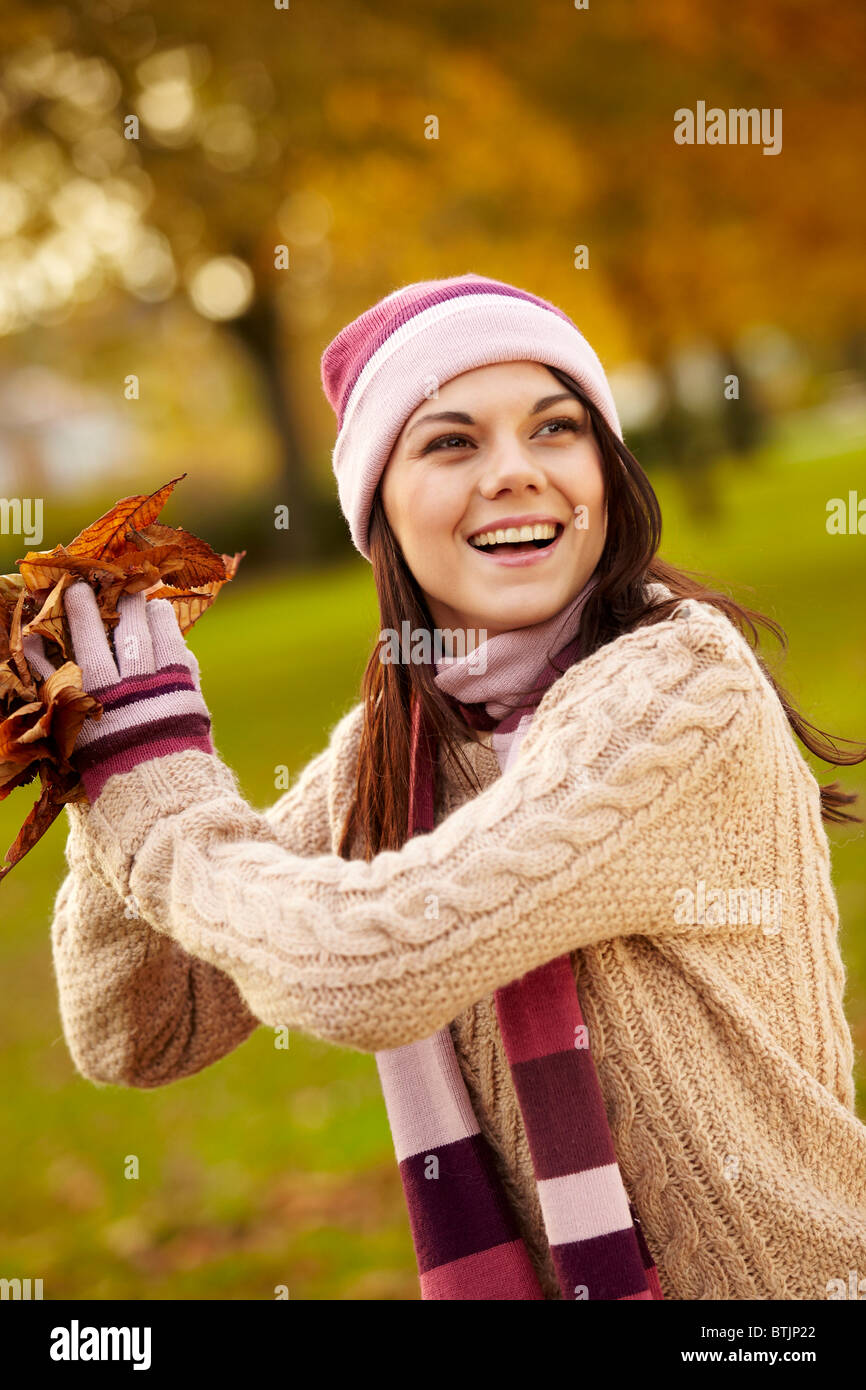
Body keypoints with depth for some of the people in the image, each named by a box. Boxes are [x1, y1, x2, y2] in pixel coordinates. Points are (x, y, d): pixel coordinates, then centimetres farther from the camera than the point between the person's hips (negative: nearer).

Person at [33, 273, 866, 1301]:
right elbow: (140, 1038, 3)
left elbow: (379, 965, -24)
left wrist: (158, 785, -10)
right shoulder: (383, 753, 1)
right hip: (539, 1275, 5)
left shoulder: (684, 679, -17)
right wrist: (120, 782, -10)